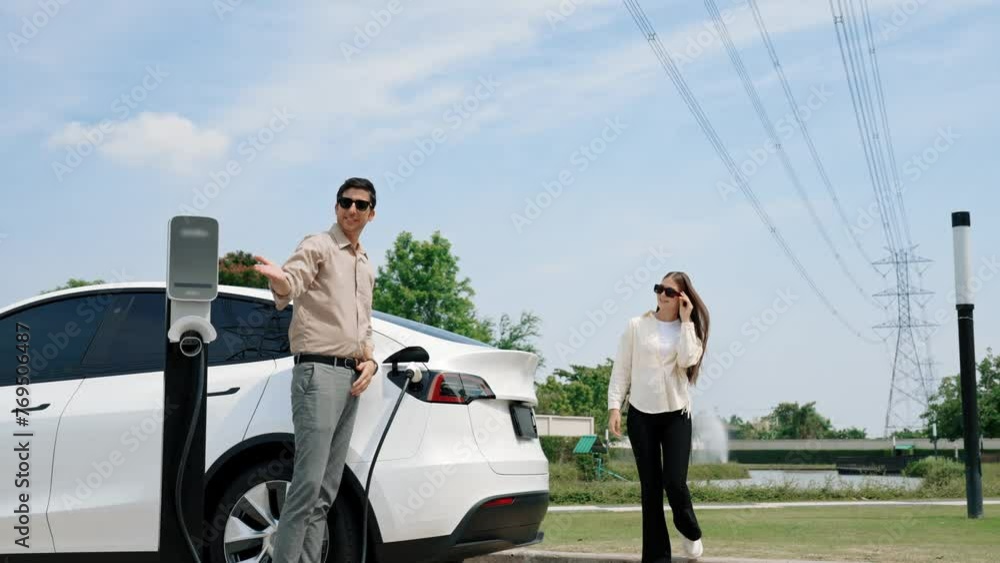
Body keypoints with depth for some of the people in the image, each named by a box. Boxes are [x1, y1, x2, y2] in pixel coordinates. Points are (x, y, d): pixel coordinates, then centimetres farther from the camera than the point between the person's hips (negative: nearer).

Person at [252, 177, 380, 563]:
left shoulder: (366, 267, 20)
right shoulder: (318, 246, -3)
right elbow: (290, 287, -22)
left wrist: (370, 361, 6)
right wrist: (279, 280, -46)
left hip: (352, 377, 8)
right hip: (319, 371, -8)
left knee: (327, 491, 6)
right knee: (308, 484, -16)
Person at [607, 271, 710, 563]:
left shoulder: (689, 329, 4)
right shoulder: (637, 325, 2)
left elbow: (687, 359, -16)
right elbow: (621, 369, 3)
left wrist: (685, 321, -11)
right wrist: (614, 406, -5)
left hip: (676, 415, 0)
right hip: (641, 414, 0)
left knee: (674, 482, -8)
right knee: (650, 487, 3)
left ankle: (691, 533, 22)